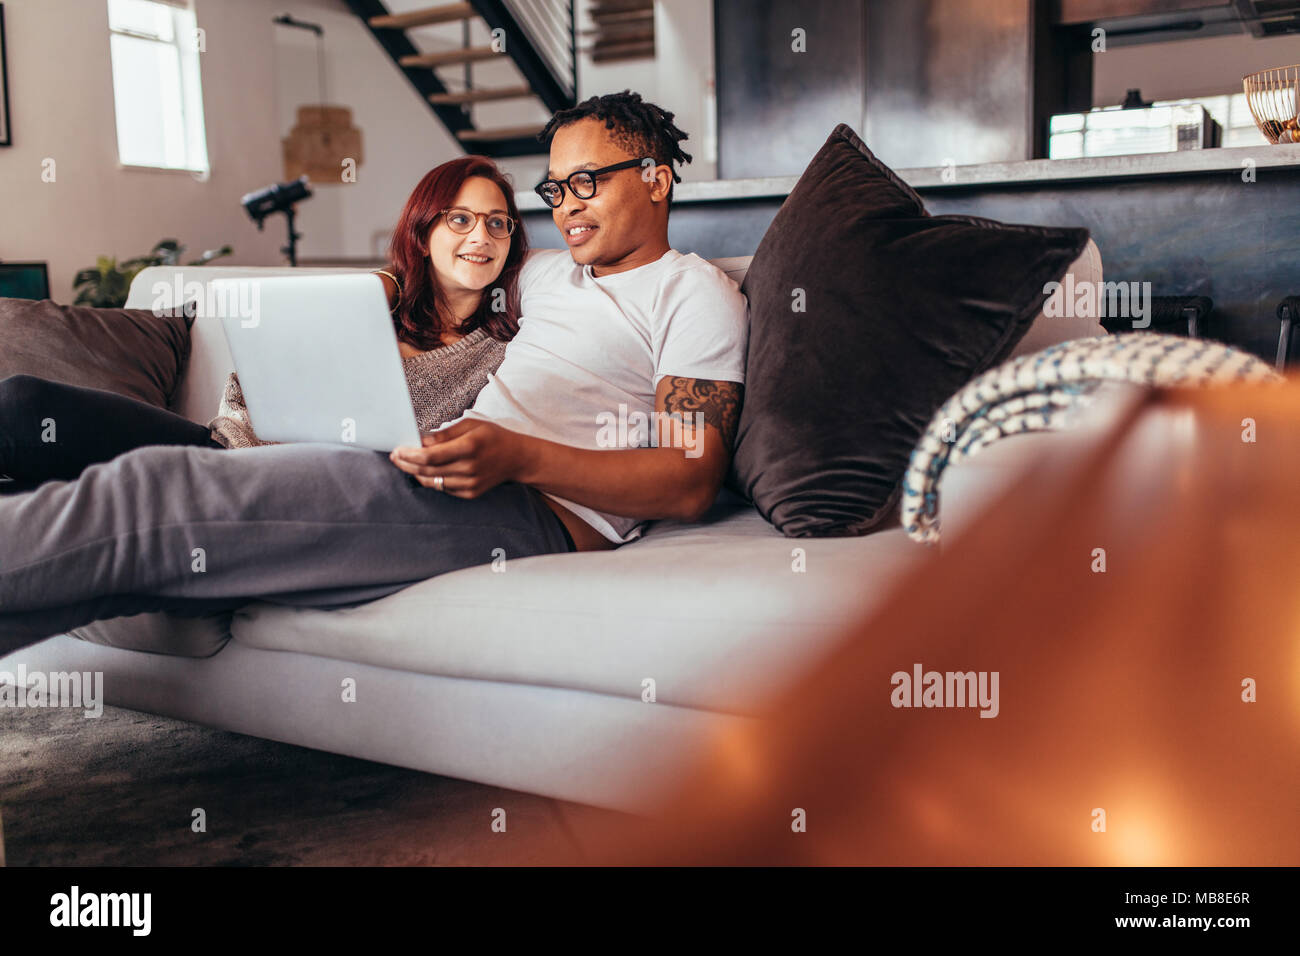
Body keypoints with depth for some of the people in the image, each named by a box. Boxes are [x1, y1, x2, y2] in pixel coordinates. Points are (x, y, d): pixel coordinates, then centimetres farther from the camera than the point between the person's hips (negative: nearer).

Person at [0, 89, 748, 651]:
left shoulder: (695, 292, 6)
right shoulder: (548, 271, 29)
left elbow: (691, 484, -7)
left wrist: (517, 455, -22)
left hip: (532, 512, -7)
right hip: (444, 484, 8)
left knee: (161, 493, -23)